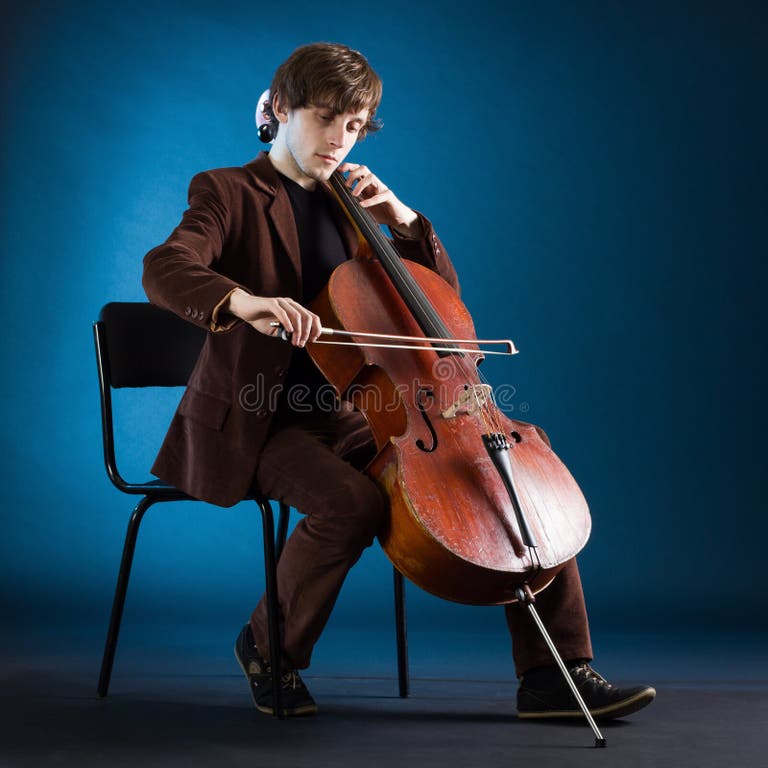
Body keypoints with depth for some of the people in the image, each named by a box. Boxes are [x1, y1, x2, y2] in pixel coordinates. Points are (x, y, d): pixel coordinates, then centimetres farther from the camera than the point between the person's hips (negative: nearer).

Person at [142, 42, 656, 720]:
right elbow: (165, 269, -23)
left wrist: (400, 219, 2)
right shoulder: (228, 193, -1)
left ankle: (556, 674, -5)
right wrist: (244, 300, -44)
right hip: (260, 424, -6)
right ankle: (268, 649, -8)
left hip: (348, 416, 6)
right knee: (352, 502, -37)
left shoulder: (347, 205, 17)